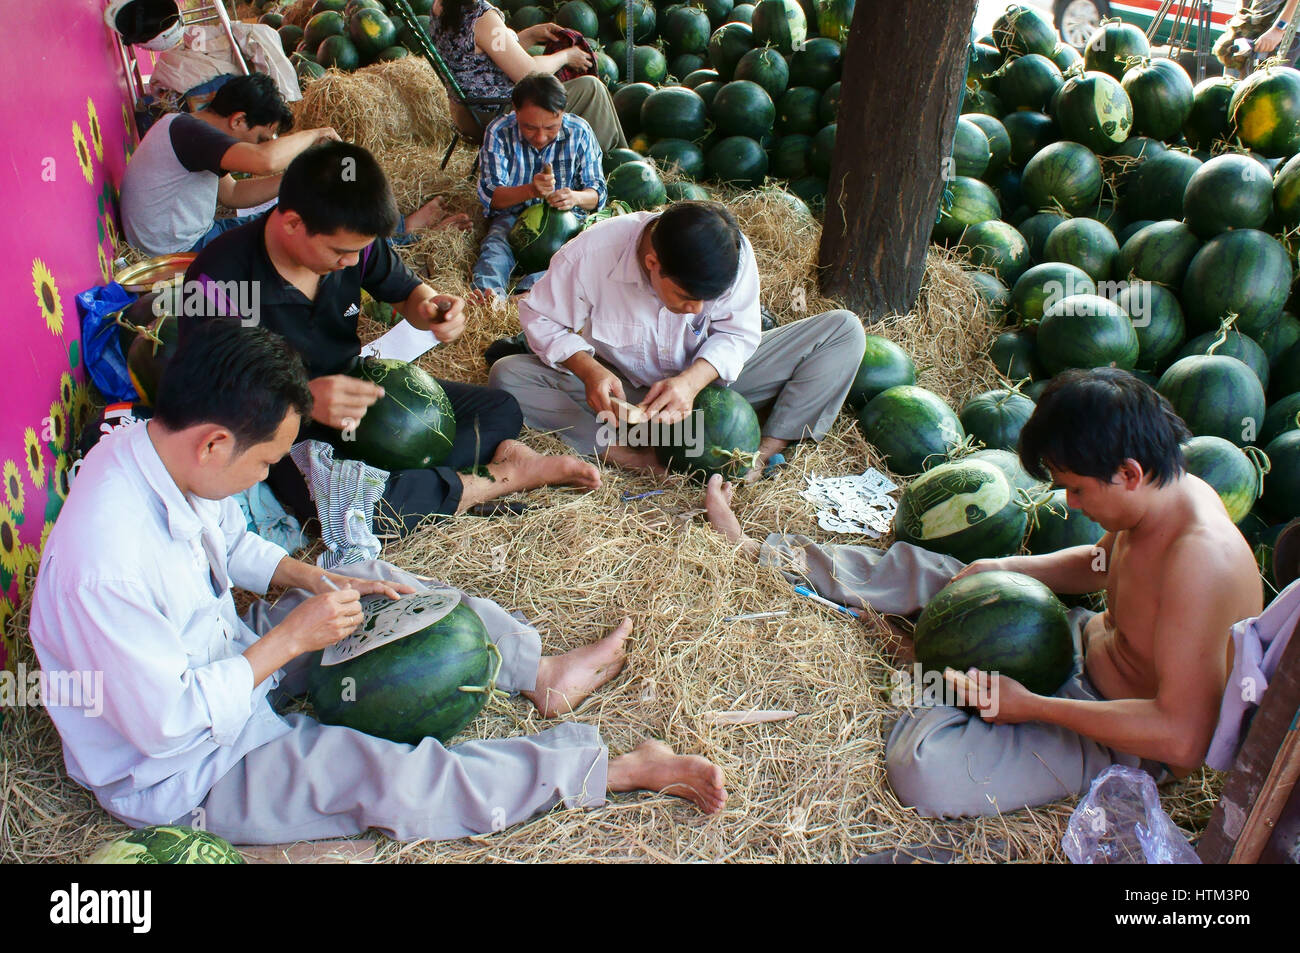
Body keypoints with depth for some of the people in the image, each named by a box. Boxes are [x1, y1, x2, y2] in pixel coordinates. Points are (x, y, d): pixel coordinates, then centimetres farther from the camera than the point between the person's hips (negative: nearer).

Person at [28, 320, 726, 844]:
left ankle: (543, 673, 18)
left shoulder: (154, 450, -12)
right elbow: (166, 724, -30)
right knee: (389, 777, -23)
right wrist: (289, 638, -25)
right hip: (180, 775, -9)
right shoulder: (106, 566, -39)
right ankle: (605, 769, -13)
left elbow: (230, 543, 9)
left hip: (220, 659, 9)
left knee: (378, 587, 8)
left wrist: (314, 579, -5)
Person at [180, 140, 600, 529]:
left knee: (499, 409, 6)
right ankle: (502, 475, -20)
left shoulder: (351, 241, -11)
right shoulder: (217, 281, -27)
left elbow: (407, 290, 7)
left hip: (356, 389, 6)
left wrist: (431, 309, -19)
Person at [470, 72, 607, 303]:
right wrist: (530, 191, -32)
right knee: (495, 243, -32)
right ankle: (489, 294, -59)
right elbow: (489, 196, -11)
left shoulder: (579, 132, -6)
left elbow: (597, 193, -3)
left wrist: (576, 197, -29)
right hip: (512, 216, 0)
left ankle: (532, 289, -57)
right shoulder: (499, 132, -9)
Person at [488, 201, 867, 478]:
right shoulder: (590, 255, -28)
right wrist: (589, 369, -33)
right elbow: (539, 317, -14)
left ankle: (765, 453, -26)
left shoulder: (734, 253, -24)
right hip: (620, 388, -1)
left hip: (706, 380, 1)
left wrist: (691, 381, -34)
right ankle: (635, 458, -31)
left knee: (845, 331, -15)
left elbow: (737, 334, -14)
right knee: (506, 376, -27)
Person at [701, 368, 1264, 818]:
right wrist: (1005, 569, 0)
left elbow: (1181, 738, -35)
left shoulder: (1201, 559, -34)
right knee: (914, 572, 9)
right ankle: (756, 551, 24)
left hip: (1130, 741, -8)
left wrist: (1031, 706, -28)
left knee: (924, 767, -31)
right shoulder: (1162, 496, -7)